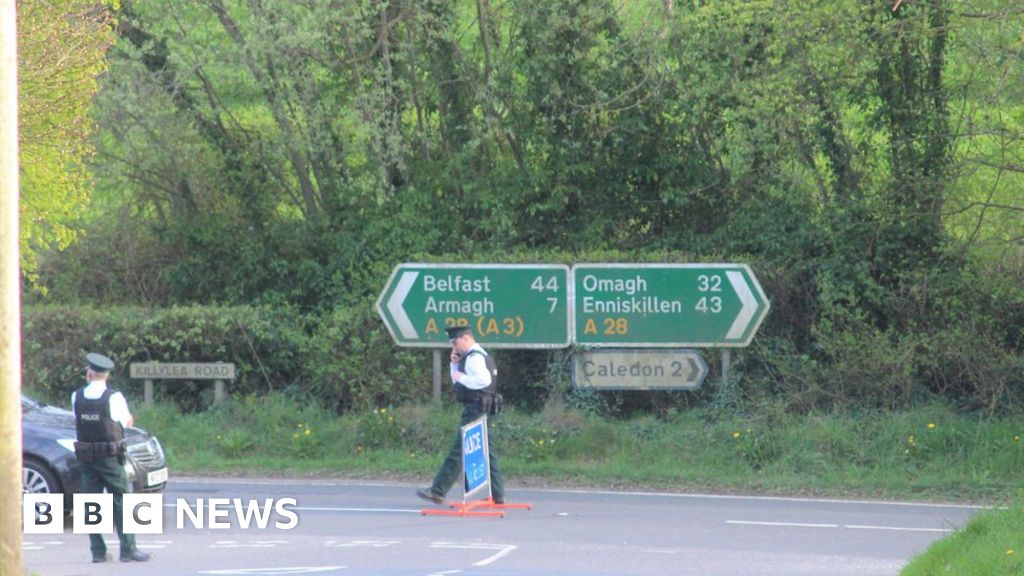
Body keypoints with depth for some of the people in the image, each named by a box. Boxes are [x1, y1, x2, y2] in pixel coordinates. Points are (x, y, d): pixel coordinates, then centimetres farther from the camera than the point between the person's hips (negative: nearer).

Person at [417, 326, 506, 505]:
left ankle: (438, 491, -8)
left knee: (458, 450, -8)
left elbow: (484, 380, -29)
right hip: (482, 409, 11)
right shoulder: (476, 356, 19)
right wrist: (455, 364, 9)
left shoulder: (474, 358, -14)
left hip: (474, 409, -11)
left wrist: (462, 377, -18)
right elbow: (458, 383, 25)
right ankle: (497, 495, 11)